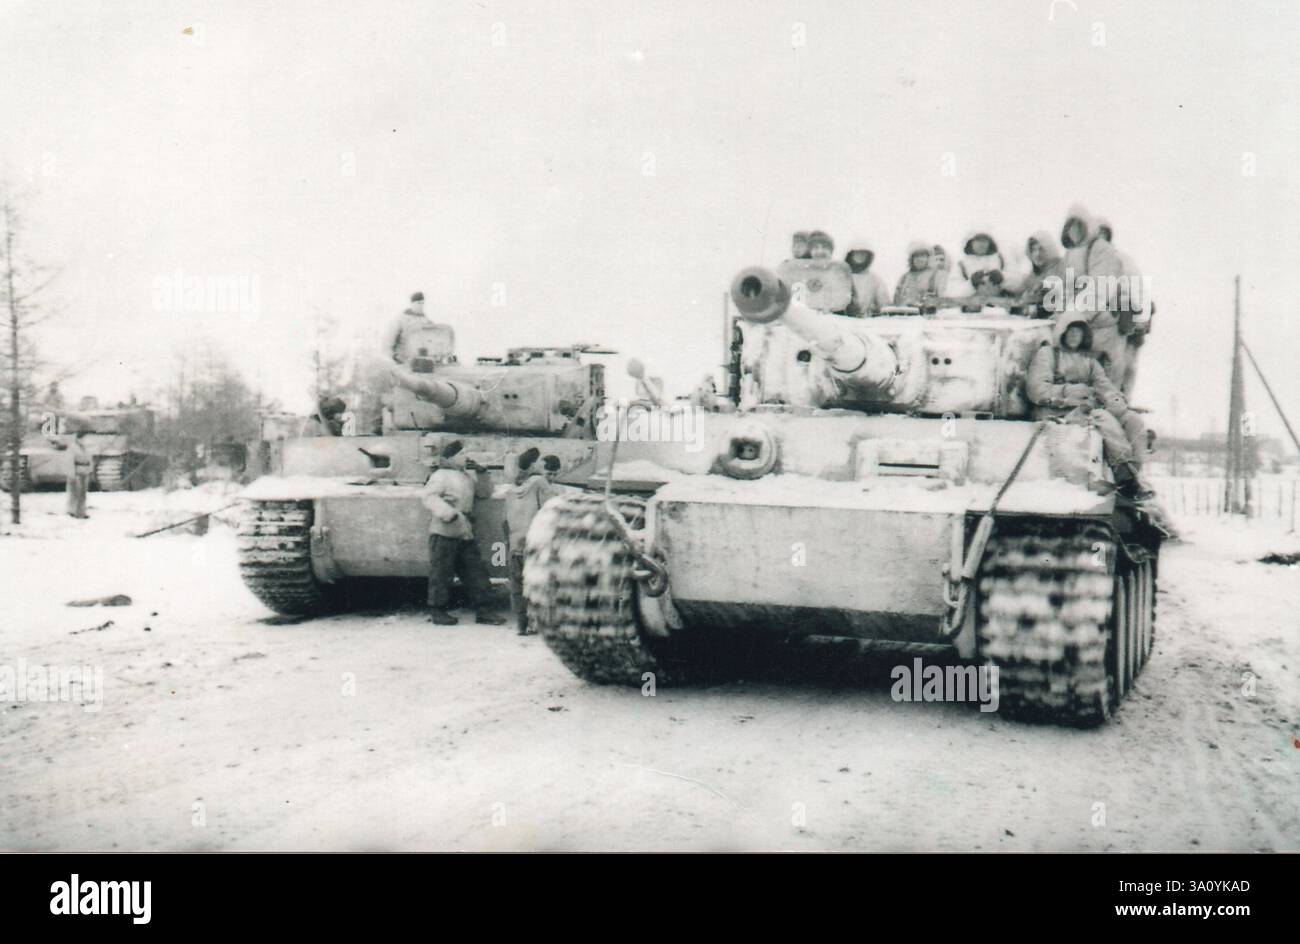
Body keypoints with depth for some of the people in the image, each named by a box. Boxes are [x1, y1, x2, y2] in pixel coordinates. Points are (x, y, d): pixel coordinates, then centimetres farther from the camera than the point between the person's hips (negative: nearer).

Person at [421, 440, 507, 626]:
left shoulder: (467, 476, 20)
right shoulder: (441, 475, -4)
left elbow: (484, 492, 28)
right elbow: (428, 496, -17)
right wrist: (450, 514, -26)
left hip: (465, 533, 7)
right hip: (444, 532, -7)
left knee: (475, 571, 4)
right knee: (441, 571, -2)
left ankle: (481, 610, 8)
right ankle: (437, 611, 7)